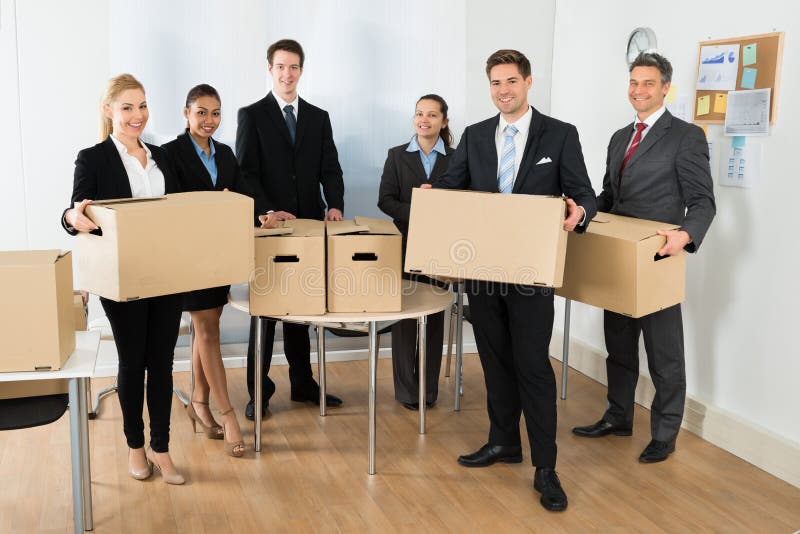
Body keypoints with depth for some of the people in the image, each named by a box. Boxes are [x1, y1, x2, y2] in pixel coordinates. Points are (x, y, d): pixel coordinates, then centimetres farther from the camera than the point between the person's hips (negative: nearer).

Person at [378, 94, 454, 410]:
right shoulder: (397, 156, 5)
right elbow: (385, 200, -2)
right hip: (405, 244, 0)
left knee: (435, 316, 7)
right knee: (404, 315, 2)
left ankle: (429, 388, 18)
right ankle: (406, 389, 11)